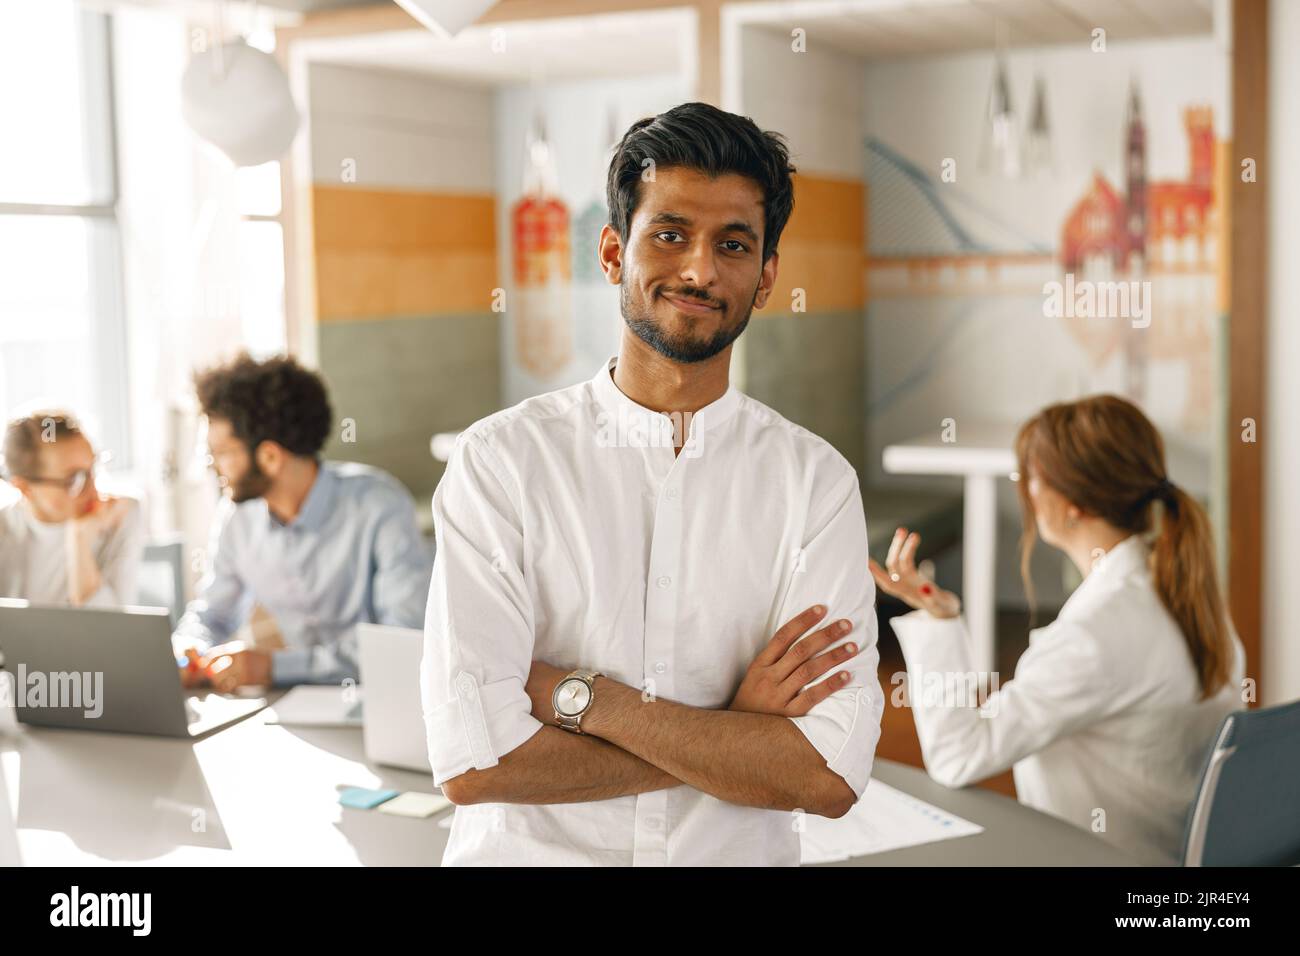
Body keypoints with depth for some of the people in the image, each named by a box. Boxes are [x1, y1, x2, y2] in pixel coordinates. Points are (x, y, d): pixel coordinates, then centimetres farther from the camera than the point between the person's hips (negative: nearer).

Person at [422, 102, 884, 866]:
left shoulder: (816, 480, 0)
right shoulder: (501, 459, -4)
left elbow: (830, 779, -9)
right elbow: (472, 763, -12)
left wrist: (580, 696, -13)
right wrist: (736, 732, -10)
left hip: (743, 855, 1)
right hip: (528, 853, -1)